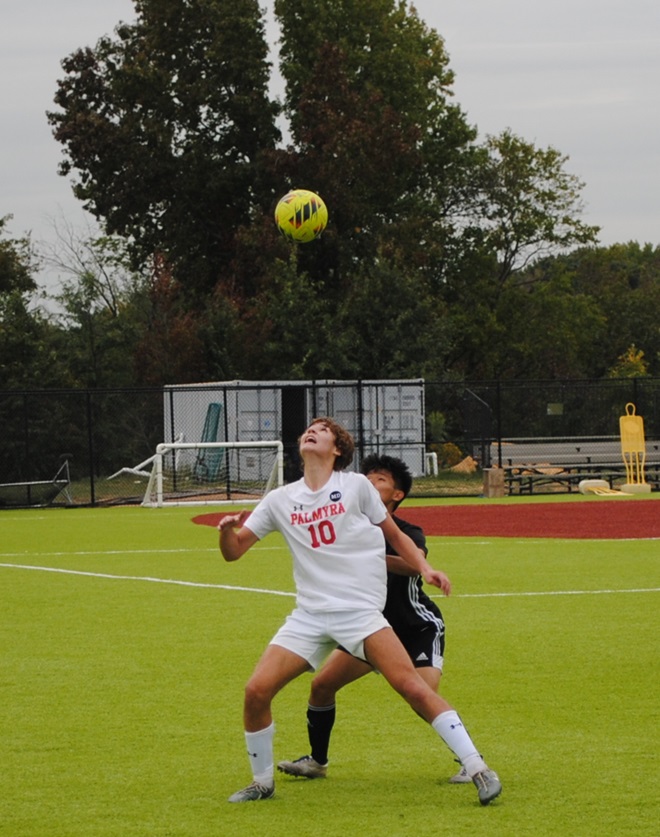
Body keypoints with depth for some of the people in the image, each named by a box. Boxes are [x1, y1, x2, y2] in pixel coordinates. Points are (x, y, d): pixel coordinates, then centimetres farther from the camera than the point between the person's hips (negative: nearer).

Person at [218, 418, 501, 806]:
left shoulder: (356, 486, 4)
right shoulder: (280, 501, 11)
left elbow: (395, 535, 14)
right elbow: (234, 552, 12)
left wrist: (425, 568, -2)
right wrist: (227, 531, -11)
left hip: (360, 610, -3)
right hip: (309, 614, 3)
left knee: (410, 684, -20)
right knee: (257, 690, -11)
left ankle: (477, 768, -16)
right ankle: (263, 781, 10)